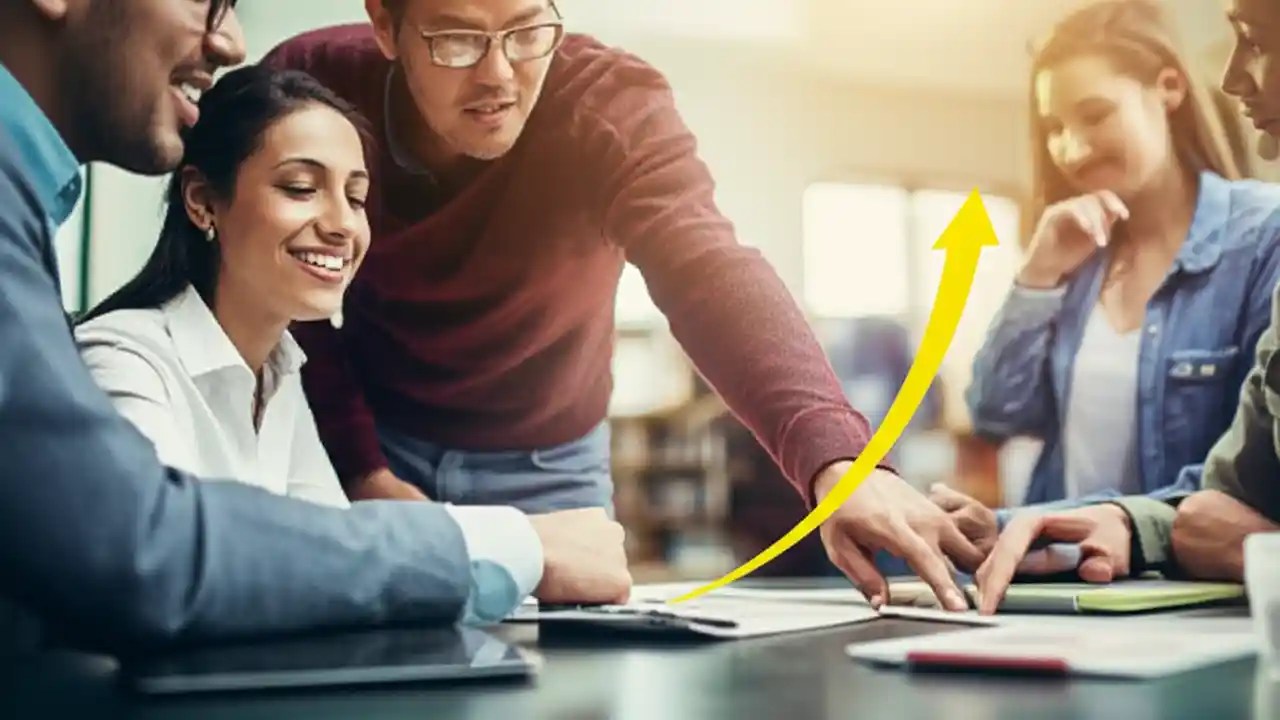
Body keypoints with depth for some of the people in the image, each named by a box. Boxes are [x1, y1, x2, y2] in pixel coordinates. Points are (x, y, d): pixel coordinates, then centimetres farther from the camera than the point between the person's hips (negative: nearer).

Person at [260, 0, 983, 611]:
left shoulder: (615, 106, -26)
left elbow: (713, 273, -42)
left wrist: (837, 459, -57)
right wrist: (361, 470, -16)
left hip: (547, 462, 0)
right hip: (369, 441, 1)